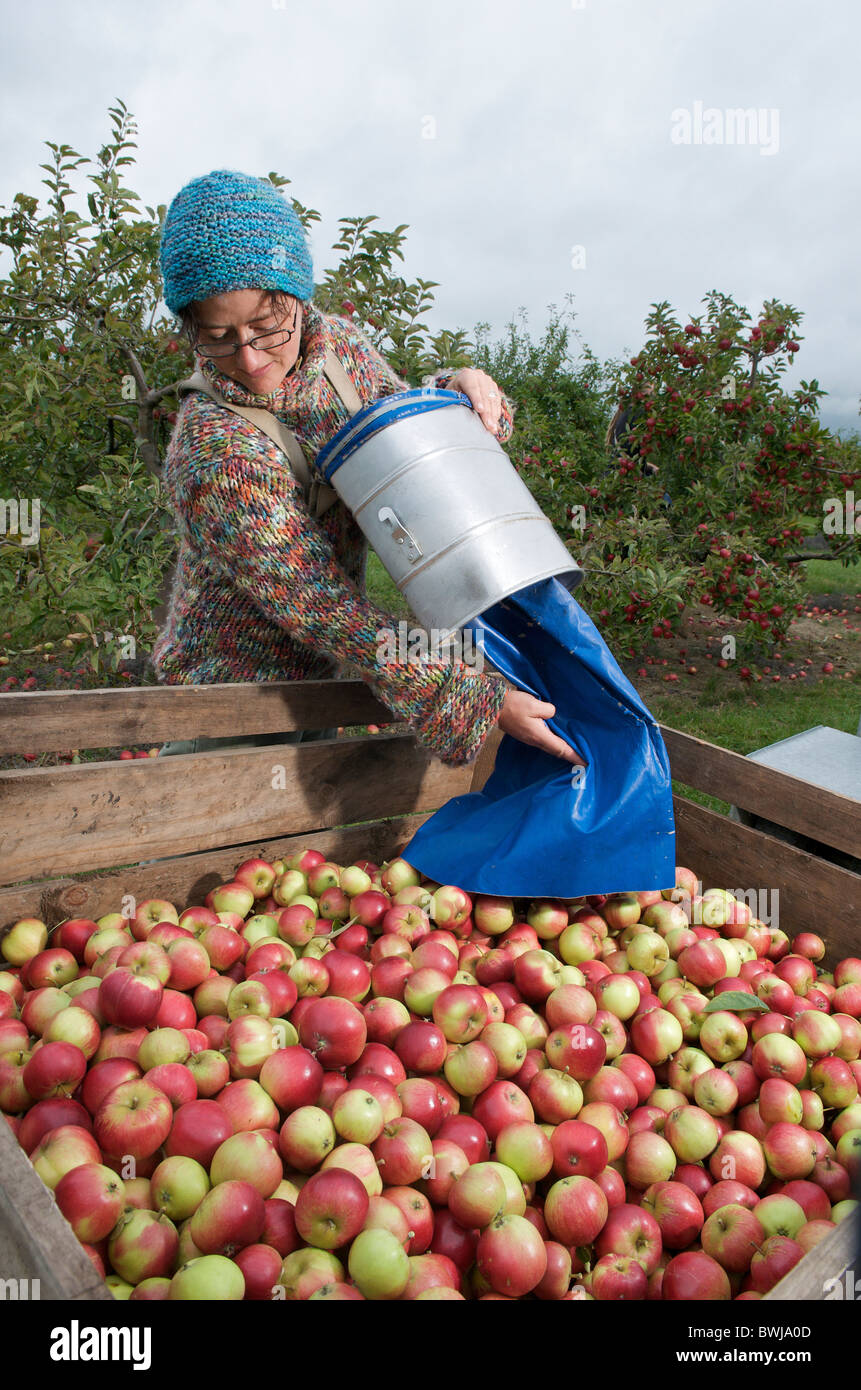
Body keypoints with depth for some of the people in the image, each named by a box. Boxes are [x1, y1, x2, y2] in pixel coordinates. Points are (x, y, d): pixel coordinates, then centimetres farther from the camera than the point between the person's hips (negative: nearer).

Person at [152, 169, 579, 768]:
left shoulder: (339, 341, -8)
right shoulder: (215, 455, -31)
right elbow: (327, 610, -31)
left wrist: (456, 390, -13)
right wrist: (483, 701, -34)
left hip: (311, 677, 7)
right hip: (228, 689, -7)